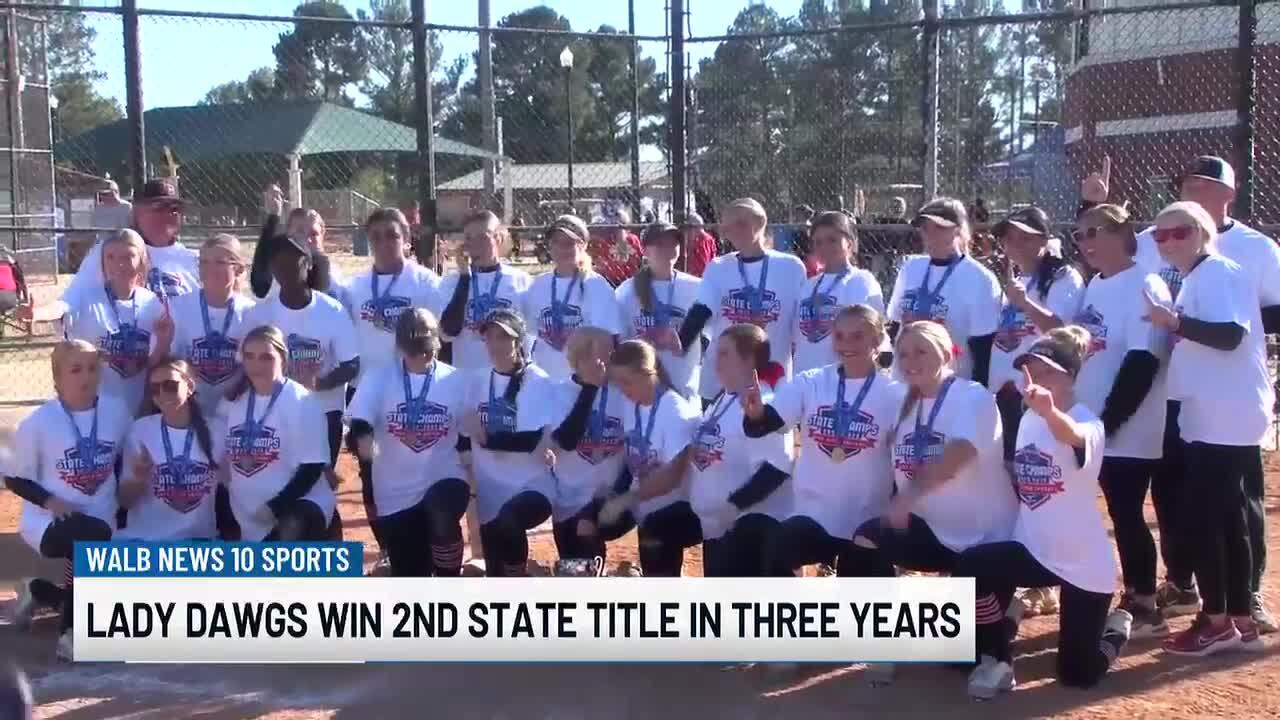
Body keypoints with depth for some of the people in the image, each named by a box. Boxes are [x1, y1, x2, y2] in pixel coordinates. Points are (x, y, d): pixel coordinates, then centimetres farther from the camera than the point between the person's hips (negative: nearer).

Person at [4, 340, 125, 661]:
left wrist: (121, 498, 6)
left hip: (102, 523, 5)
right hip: (48, 520, -5)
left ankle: (40, 590, 28)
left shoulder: (117, 410, -2)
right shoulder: (38, 423, -11)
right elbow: (14, 479, -3)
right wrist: (50, 501, -17)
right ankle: (70, 633, -20)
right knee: (94, 538, -37)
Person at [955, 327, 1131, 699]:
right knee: (971, 566, -25)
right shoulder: (1028, 420, 2)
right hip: (1035, 552, 5)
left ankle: (1114, 627, 39)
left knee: (1078, 674, 3)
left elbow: (1073, 435, -48)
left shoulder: (1087, 422, -20)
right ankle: (996, 661, -3)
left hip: (1084, 564, -5)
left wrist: (1049, 411, -68)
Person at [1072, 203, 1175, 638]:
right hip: (1100, 427, 8)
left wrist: (1108, 421, -21)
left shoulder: (1144, 286, -14)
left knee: (1128, 515, -2)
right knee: (1122, 515, 13)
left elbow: (1142, 363, -20)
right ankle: (1138, 599, 23)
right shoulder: (1093, 286, 12)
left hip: (1131, 430, -8)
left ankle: (1145, 606, 9)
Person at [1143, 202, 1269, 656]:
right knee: (1225, 517, 12)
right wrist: (1173, 327, 7)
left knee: (1198, 516, -8)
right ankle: (1241, 622, 18)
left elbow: (1230, 335, -25)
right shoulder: (1195, 279, 18)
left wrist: (1176, 322, -32)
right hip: (1209, 419, 10)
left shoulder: (1219, 273, -12)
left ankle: (1217, 622, 1)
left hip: (1227, 420, -10)